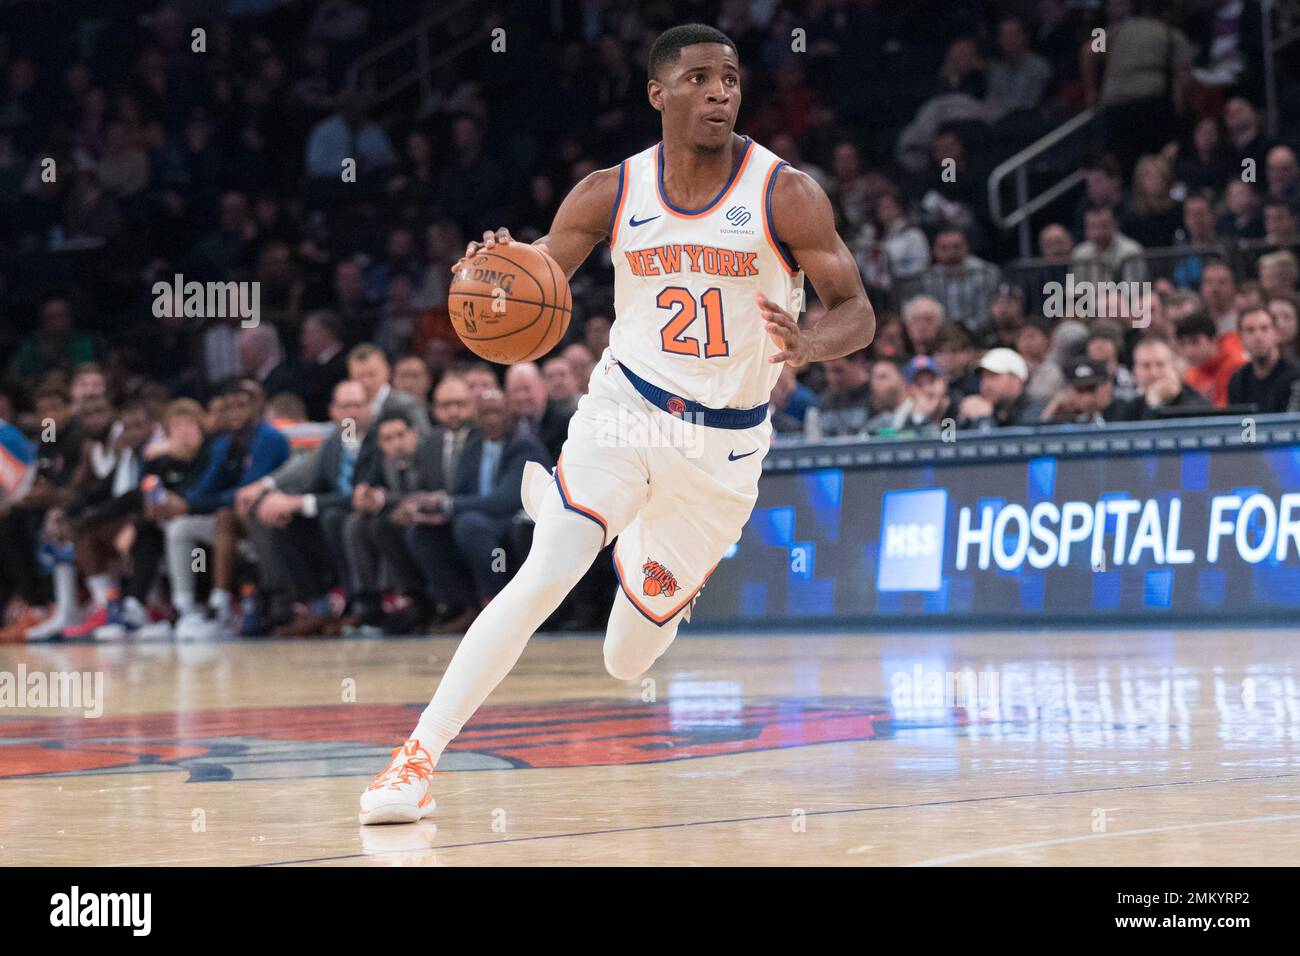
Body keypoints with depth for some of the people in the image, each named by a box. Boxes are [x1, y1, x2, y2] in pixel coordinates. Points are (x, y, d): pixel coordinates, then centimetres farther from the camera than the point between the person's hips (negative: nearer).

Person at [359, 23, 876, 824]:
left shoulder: (786, 195, -11)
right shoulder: (611, 195, -5)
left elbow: (857, 313, -10)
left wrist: (808, 344, -34)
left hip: (725, 442, 0)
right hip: (624, 410, 0)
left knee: (627, 659, 7)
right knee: (545, 577, -23)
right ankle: (419, 758, -17)